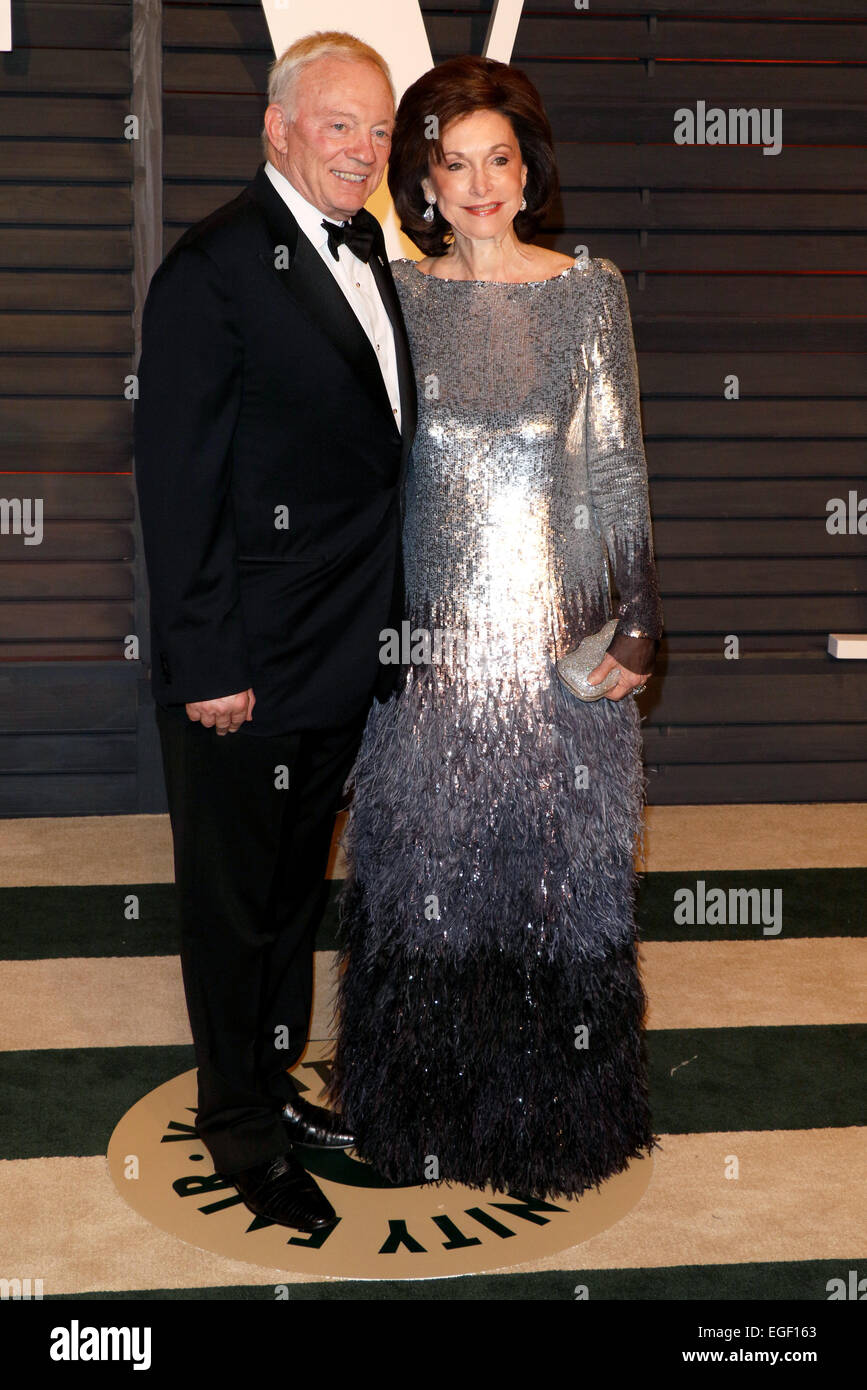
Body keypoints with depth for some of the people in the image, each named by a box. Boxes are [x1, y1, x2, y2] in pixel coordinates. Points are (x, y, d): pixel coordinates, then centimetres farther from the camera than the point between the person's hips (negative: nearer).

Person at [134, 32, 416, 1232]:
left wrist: (386, 617, 13)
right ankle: (242, 1126, 29)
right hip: (248, 667, -8)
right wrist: (208, 666, -19)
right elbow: (178, 479, -18)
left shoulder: (364, 249, 10)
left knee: (298, 884, 21)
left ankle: (273, 1077, 41)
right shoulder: (214, 268, -15)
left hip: (342, 657, 8)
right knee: (235, 899, 10)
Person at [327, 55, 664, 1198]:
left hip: (561, 621, 0)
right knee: (428, 859, 9)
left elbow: (618, 467, 2)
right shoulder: (395, 296, 3)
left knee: (561, 858, 8)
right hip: (433, 623, 1)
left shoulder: (591, 291, 2)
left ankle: (555, 1102, 29)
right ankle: (429, 1108, 29)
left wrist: (636, 623, -3)